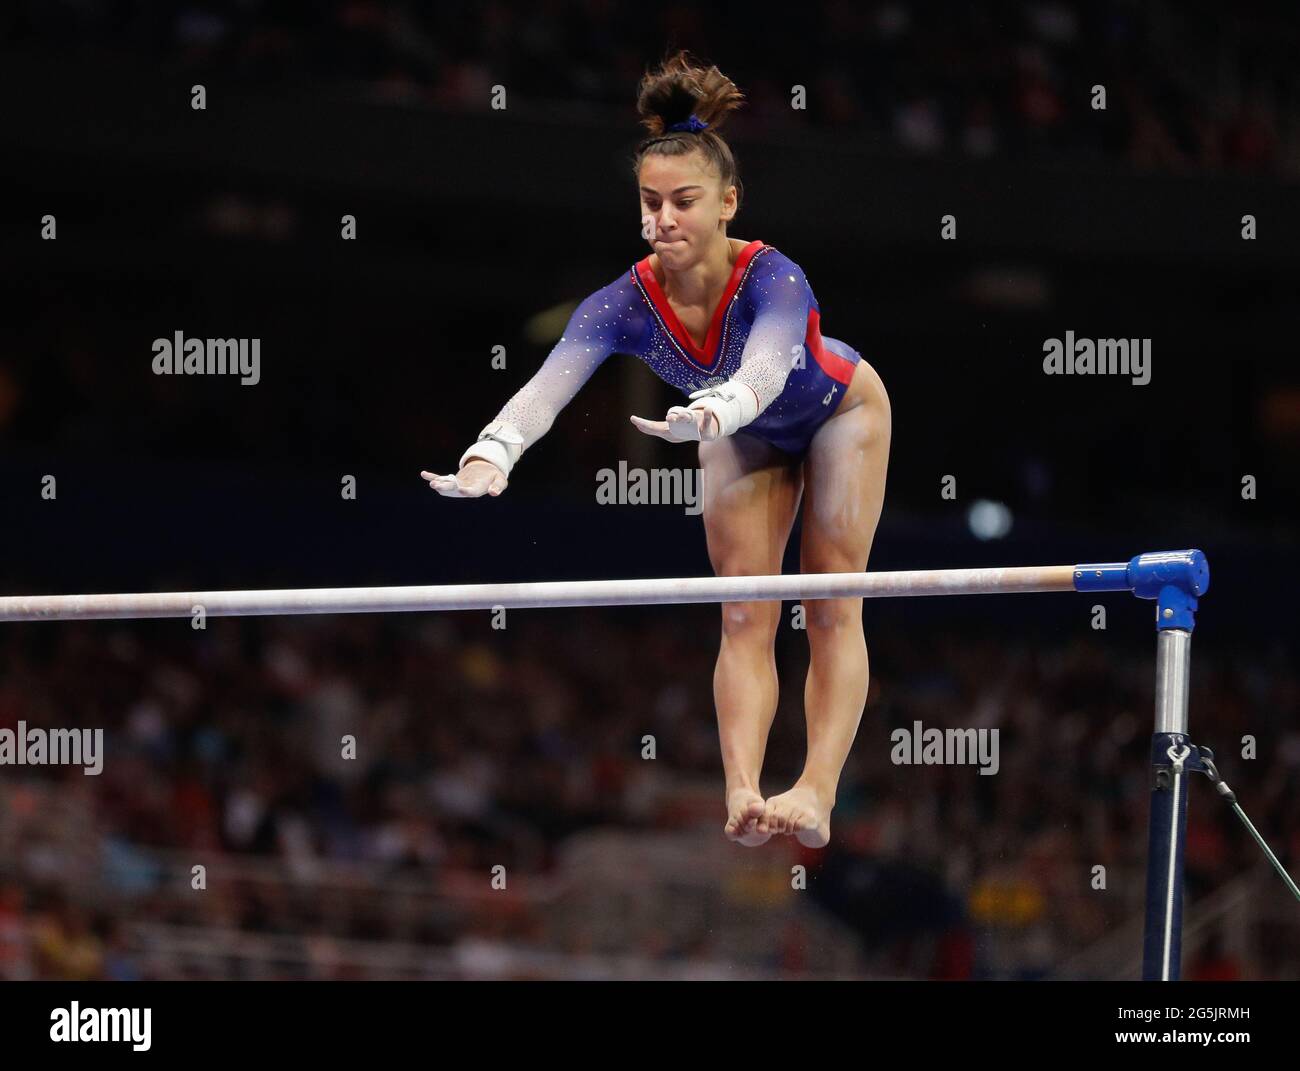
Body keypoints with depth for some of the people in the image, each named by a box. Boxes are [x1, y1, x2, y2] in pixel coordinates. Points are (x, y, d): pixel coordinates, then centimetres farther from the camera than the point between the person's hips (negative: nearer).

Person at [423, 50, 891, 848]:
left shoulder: (772, 280, -44)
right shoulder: (627, 304, -35)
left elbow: (765, 369, -65)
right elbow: (549, 385, -50)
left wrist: (712, 414, -88)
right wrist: (491, 455, -71)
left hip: (839, 416, -3)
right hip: (747, 443, 3)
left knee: (833, 604, -6)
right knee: (745, 616, -5)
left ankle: (818, 793, -11)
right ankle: (742, 793, -15)